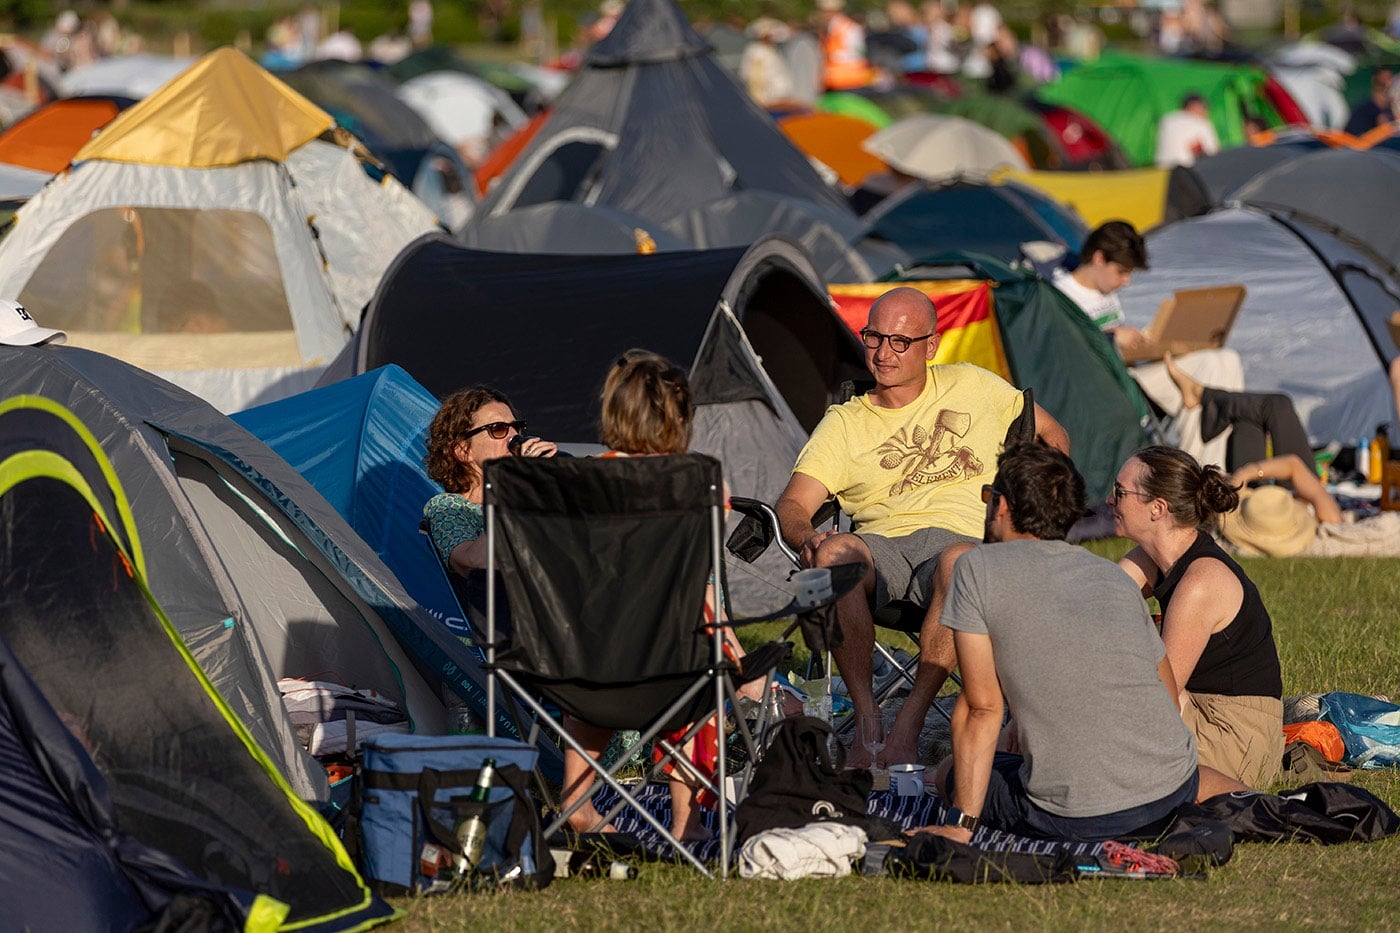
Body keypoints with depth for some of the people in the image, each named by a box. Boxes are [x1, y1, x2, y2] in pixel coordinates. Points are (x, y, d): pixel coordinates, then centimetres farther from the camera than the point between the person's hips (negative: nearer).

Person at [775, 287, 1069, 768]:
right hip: (883, 544, 1)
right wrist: (807, 538, -18)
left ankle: (909, 722, -34)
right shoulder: (844, 424, 18)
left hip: (964, 538, -1)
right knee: (835, 552, -37)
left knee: (959, 561, -41)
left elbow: (1051, 436, 29)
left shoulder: (970, 386, 20)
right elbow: (793, 505, 6)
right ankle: (866, 718, -30)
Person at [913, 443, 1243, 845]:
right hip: (1169, 793, 5)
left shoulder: (978, 567, 1)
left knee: (950, 774, 23)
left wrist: (959, 824, 0)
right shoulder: (1113, 574, 17)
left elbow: (982, 707, -3)